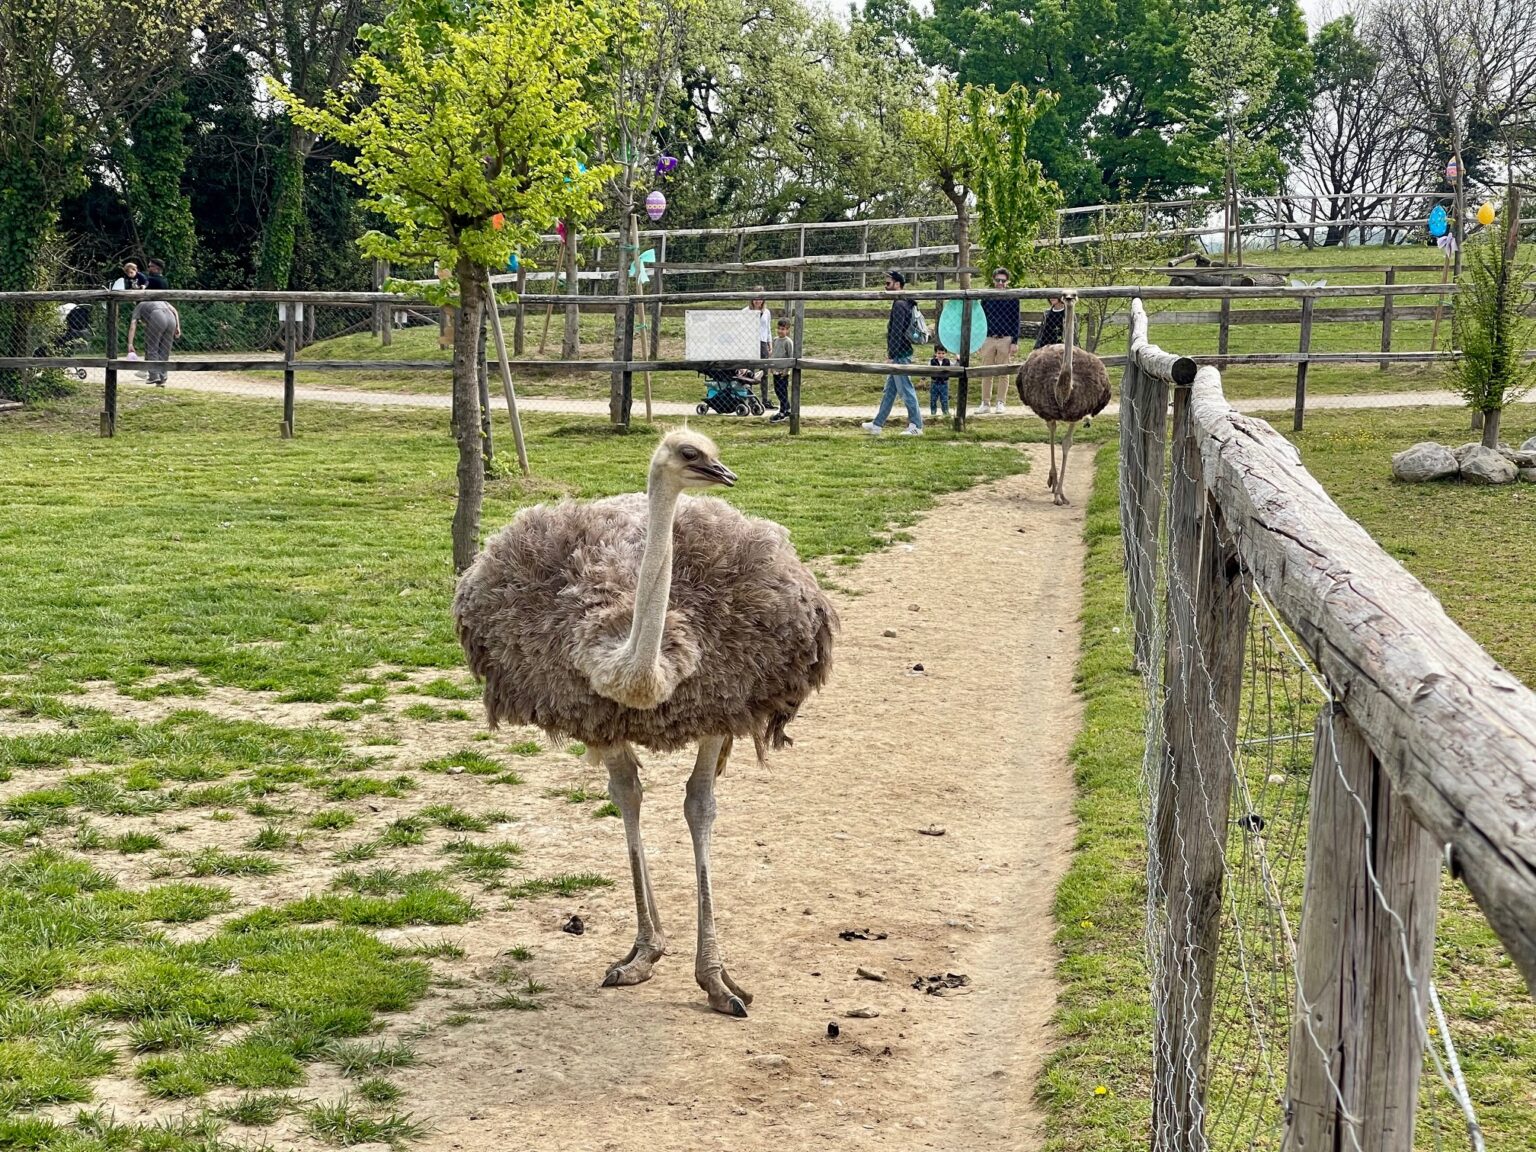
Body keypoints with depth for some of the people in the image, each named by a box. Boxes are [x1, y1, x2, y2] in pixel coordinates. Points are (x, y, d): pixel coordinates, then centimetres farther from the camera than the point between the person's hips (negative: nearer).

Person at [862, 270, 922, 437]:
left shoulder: (899, 305, -17)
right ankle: (877, 424, 18)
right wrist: (890, 352, 22)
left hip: (899, 355, -11)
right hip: (900, 354, 11)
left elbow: (896, 333, -21)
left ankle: (916, 426, 0)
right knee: (889, 391, 13)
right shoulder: (905, 303, 15)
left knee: (906, 390, -5)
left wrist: (891, 355, -20)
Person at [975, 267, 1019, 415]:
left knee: (1003, 373, 1)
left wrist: (1015, 342, -6)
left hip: (1005, 340, -2)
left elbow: (1016, 321, 1)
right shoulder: (986, 297, 9)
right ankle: (985, 403, 6)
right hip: (988, 339, 2)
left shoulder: (1012, 298, 3)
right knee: (986, 373, 2)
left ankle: (1001, 403, 6)